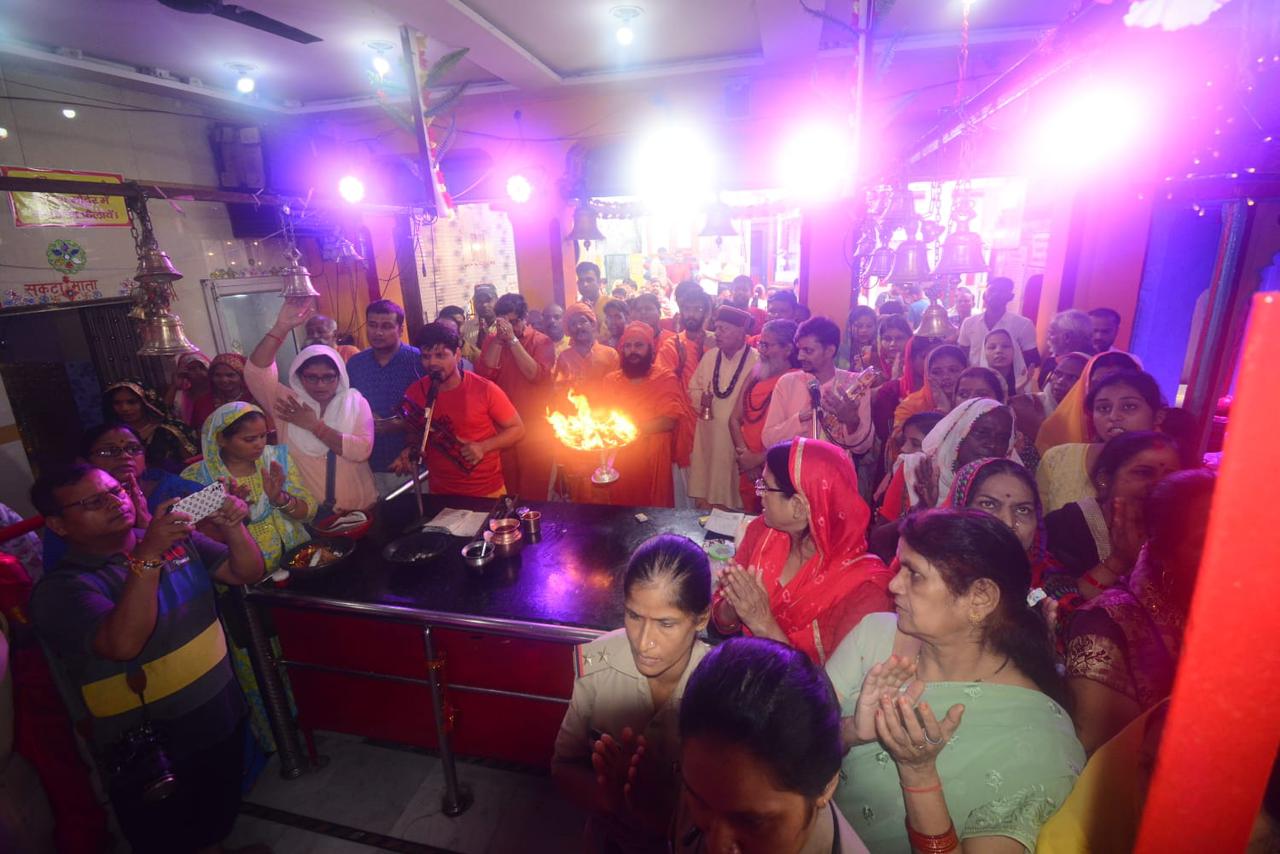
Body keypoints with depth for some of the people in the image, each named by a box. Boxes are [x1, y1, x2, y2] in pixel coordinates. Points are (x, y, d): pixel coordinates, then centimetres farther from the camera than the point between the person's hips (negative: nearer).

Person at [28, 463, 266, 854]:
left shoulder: (178, 540, -1)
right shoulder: (61, 587, -16)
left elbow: (248, 573, -3)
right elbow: (124, 644, -33)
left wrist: (231, 528, -20)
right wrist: (148, 557, -36)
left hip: (225, 720, 5)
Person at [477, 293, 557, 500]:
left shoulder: (541, 341, -4)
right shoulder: (492, 340, 6)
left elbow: (536, 375, -20)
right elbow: (485, 375, -8)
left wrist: (512, 340, -19)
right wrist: (498, 339, -12)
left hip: (534, 426, -3)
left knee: (535, 488, 6)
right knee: (506, 485, 13)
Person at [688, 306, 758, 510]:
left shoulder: (756, 361, -13)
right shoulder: (710, 356, 5)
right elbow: (693, 388, 16)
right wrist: (700, 398, -6)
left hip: (737, 437, -5)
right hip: (707, 436, 5)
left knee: (732, 496, 5)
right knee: (704, 494, 12)